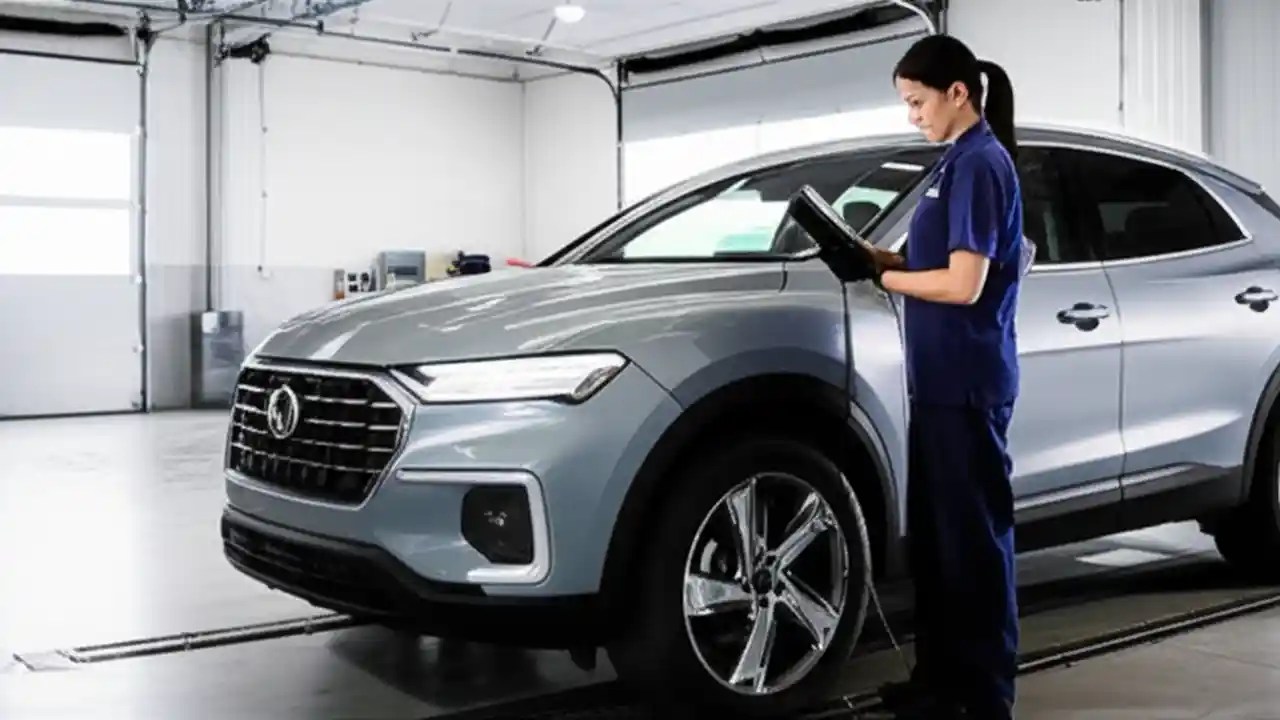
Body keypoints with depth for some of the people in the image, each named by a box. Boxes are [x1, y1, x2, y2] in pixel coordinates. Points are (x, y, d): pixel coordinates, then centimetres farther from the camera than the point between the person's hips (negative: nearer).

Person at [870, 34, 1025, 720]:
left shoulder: (980, 163, -13)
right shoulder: (959, 162, 16)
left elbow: (963, 283, -20)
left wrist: (883, 277, -8)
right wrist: (886, 258, 6)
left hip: (967, 383, -10)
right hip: (940, 379, 10)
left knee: (975, 534, -2)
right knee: (933, 535, 14)